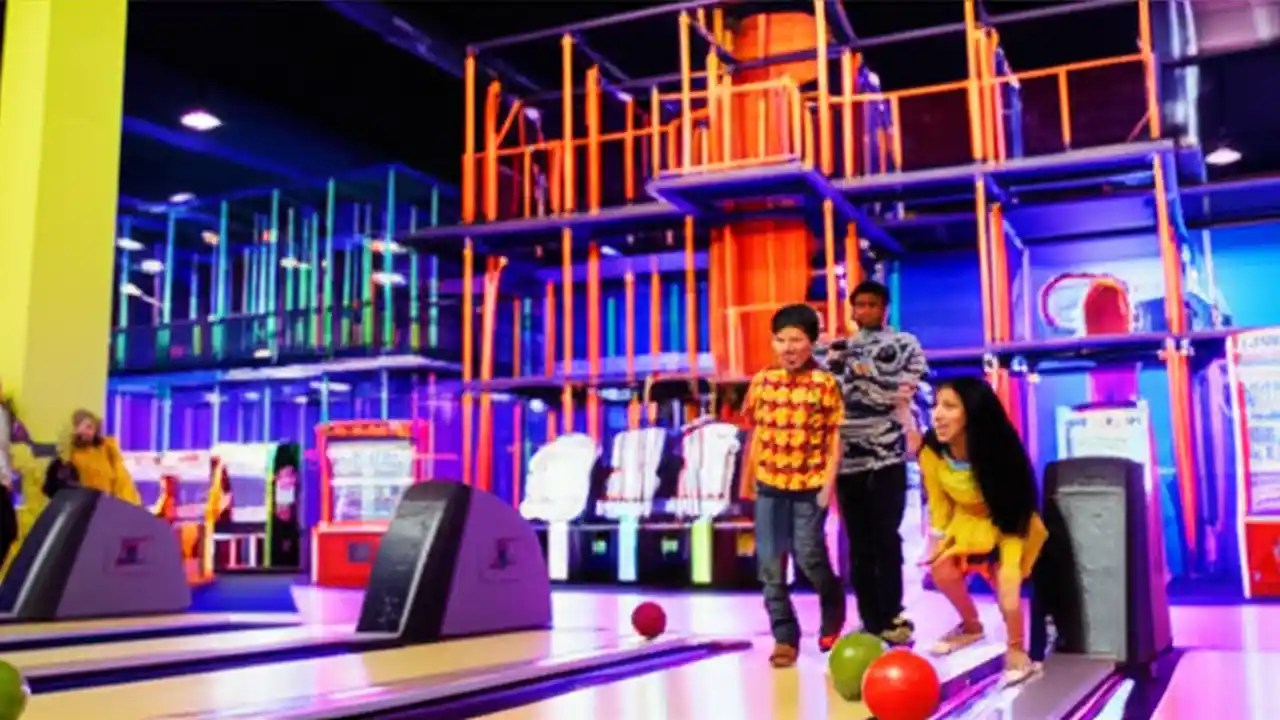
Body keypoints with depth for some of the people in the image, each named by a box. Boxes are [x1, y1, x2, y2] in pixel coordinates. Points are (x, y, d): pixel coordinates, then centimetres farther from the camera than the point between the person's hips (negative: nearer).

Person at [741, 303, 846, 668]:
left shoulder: (825, 383, -6)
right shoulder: (762, 381, 3)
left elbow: (834, 437, -5)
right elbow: (756, 434, 10)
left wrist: (828, 482, -10)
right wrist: (747, 479, 11)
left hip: (810, 485, -3)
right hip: (769, 484, 3)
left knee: (809, 556, -3)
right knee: (770, 564, 3)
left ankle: (833, 610, 28)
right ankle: (785, 636, 16)